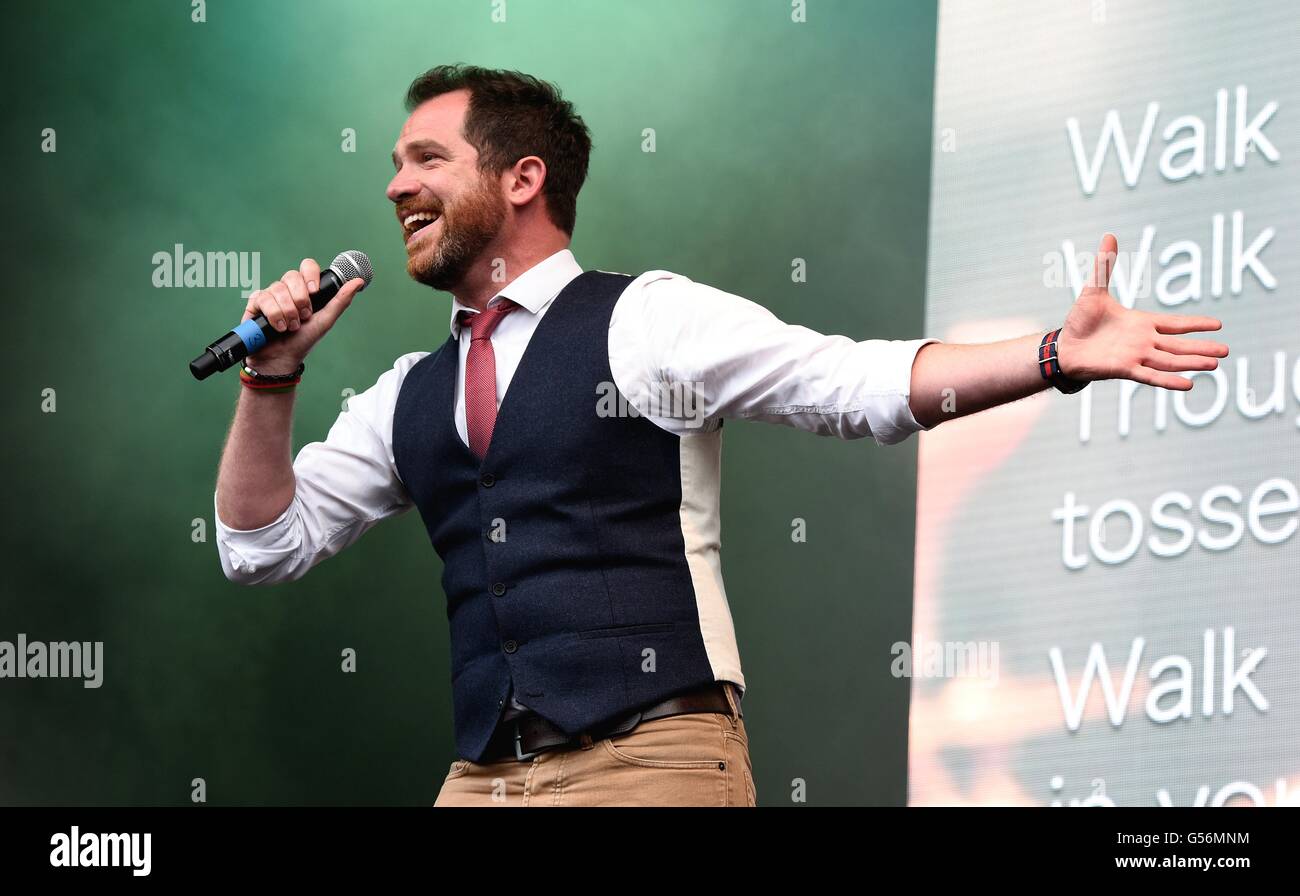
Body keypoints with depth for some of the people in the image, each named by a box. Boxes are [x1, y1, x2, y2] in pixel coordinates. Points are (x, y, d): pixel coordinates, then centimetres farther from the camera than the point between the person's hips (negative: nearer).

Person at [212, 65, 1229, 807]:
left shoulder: (647, 321, 3)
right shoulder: (411, 400, 20)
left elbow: (858, 383, -5)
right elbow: (265, 544, 22)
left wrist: (1058, 355, -17)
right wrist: (272, 377, 7)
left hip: (652, 763, -5)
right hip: (483, 780, 5)